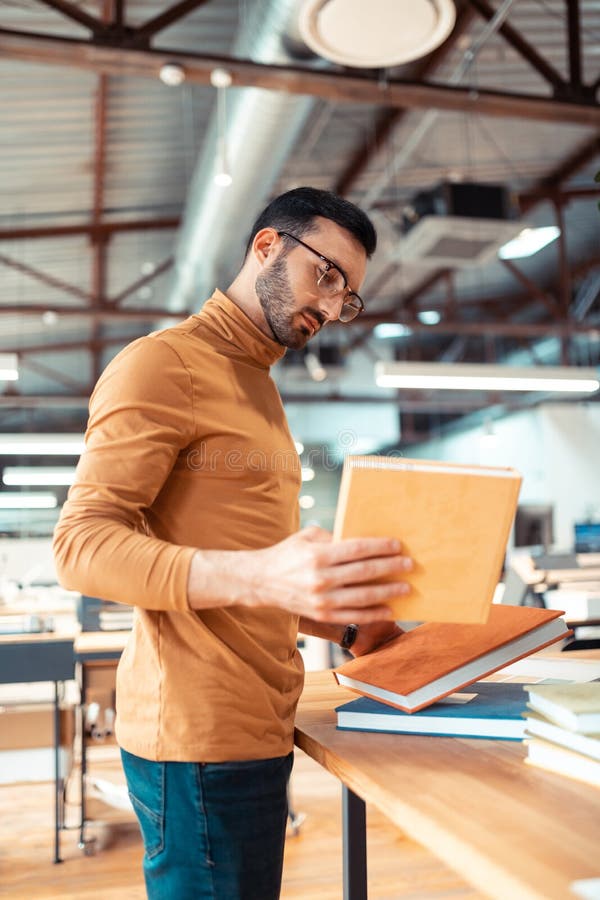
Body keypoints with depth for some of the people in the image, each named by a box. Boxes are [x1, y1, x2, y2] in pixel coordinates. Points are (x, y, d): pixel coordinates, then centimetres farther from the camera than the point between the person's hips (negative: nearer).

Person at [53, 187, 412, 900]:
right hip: (202, 739, -9)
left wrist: (350, 628, 9)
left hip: (255, 729, 9)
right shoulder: (162, 364, -8)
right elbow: (81, 545, -18)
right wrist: (257, 577, -33)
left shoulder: (256, 387, 21)